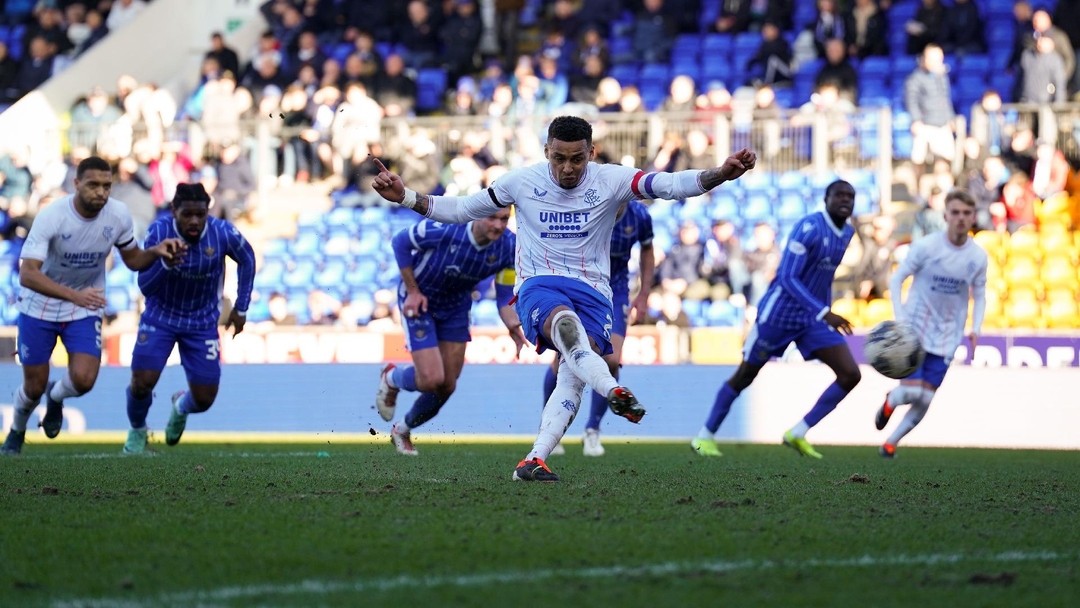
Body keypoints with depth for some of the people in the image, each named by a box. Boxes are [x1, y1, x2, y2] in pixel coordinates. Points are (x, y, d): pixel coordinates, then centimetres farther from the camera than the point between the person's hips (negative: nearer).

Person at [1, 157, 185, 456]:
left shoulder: (119, 215, -13)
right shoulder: (51, 216, -27)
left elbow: (133, 260, 4)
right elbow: (27, 274, -33)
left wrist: (156, 252, -19)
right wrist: (75, 295, -46)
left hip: (86, 311, 2)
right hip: (40, 308, -2)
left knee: (83, 380, -17)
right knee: (34, 387, 5)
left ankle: (56, 397, 21)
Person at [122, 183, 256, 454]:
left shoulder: (223, 233, -21)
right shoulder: (158, 232, -24)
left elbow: (246, 260, 2)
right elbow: (145, 287, -24)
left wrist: (241, 308, 5)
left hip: (202, 322, 1)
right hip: (160, 317, -1)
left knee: (204, 399, 0)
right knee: (142, 382, -15)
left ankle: (181, 407, 41)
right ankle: (137, 431, 20)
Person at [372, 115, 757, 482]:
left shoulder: (610, 181, 0)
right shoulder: (522, 181, 4)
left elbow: (671, 185, -11)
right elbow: (461, 210, 14)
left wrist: (721, 174, -28)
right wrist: (405, 197, 4)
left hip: (592, 291, 2)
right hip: (538, 286, -2)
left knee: (573, 374, -23)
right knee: (565, 322, -38)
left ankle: (533, 462, -24)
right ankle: (614, 393, -63)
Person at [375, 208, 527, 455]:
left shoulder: (509, 247, -20)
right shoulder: (445, 229, -34)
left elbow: (505, 295, -11)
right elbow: (400, 242, -17)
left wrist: (513, 325, -32)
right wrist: (412, 291, -17)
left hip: (456, 307, 5)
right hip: (420, 302, -5)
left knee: (447, 386, 6)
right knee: (431, 379, -15)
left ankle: (403, 430, 35)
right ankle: (391, 378, 22)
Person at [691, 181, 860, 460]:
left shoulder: (847, 233, 5)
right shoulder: (809, 228, -21)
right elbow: (788, 278, -27)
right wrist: (824, 313, -35)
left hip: (813, 320, 7)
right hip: (778, 314, -7)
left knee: (850, 375, -8)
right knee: (744, 377, 6)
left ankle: (798, 434, -1)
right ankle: (705, 436, 23)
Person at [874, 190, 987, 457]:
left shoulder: (978, 256, -4)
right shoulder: (926, 246, -14)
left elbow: (979, 296, 9)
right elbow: (896, 279, -6)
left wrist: (975, 329, -7)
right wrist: (900, 318, -18)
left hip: (946, 337, 3)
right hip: (914, 331, -3)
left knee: (925, 399, -1)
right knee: (911, 391, -13)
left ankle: (891, 443, 20)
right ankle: (889, 403, 24)